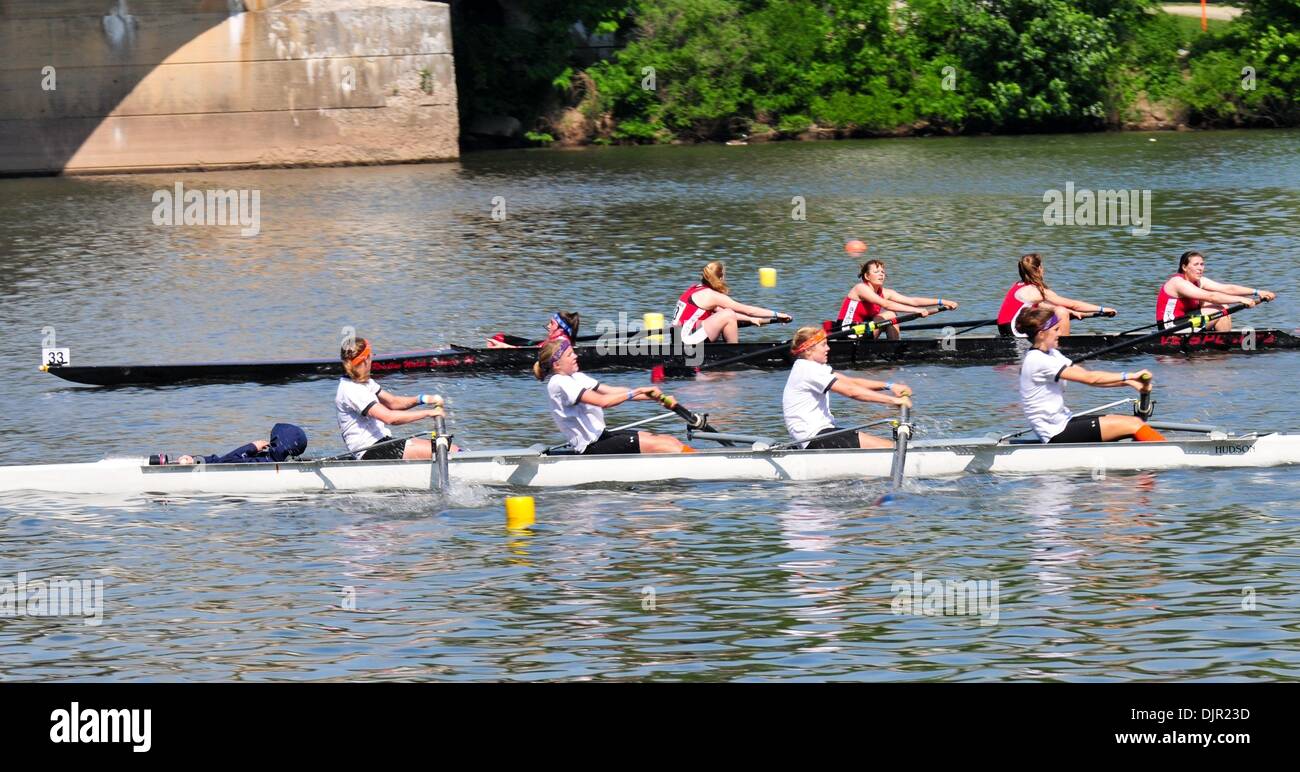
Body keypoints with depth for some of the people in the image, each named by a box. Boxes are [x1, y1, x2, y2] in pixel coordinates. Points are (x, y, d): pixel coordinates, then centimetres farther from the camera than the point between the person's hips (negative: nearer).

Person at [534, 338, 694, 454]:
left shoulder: (575, 377, 15)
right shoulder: (559, 384, -16)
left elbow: (613, 391, 8)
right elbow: (602, 401, -25)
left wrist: (652, 396, -3)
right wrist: (638, 392, -22)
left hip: (602, 437, 10)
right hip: (591, 449, -10)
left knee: (671, 442, -1)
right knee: (657, 445, -17)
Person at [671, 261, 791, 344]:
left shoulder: (696, 289, 15)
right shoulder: (711, 295, -11)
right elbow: (747, 310, -6)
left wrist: (750, 319, 20)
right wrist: (776, 315, 2)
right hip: (688, 341, -9)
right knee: (727, 316, -13)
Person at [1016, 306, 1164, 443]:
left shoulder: (1050, 354, 13)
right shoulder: (1037, 361, -18)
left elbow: (1088, 377, 6)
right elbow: (1089, 378, -20)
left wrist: (1129, 382, -6)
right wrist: (1129, 376, -14)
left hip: (1063, 422, 10)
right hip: (1057, 435, -10)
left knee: (1136, 422, -1)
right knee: (1134, 425, -13)